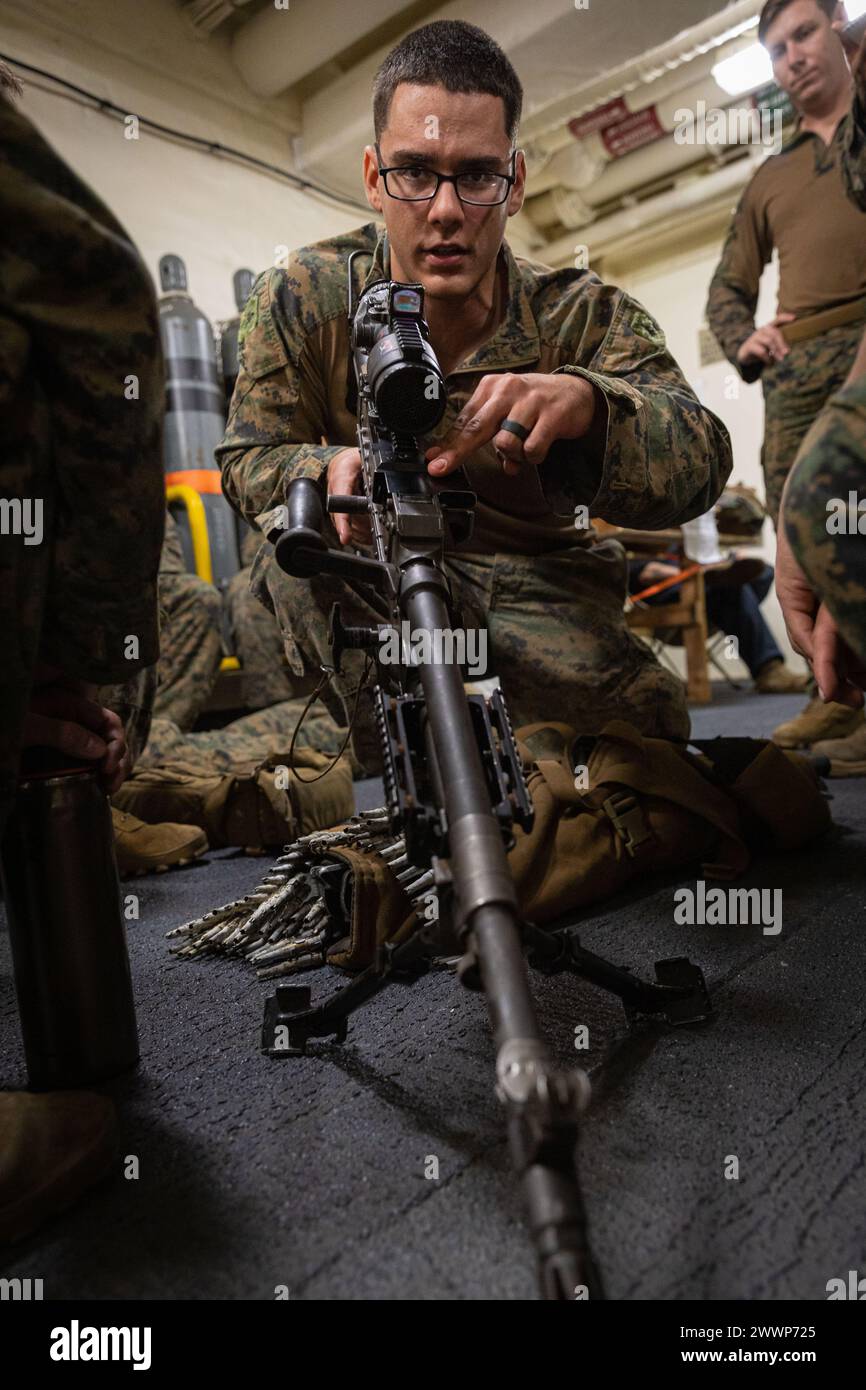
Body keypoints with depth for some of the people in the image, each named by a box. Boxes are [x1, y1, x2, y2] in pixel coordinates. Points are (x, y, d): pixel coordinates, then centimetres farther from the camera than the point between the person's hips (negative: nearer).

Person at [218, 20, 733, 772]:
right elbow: (248, 460, -5)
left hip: (535, 583, 1)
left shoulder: (582, 313, -8)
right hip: (372, 576, 0)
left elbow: (699, 461, -21)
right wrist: (329, 469, -31)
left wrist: (586, 403, -45)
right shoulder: (300, 298, -6)